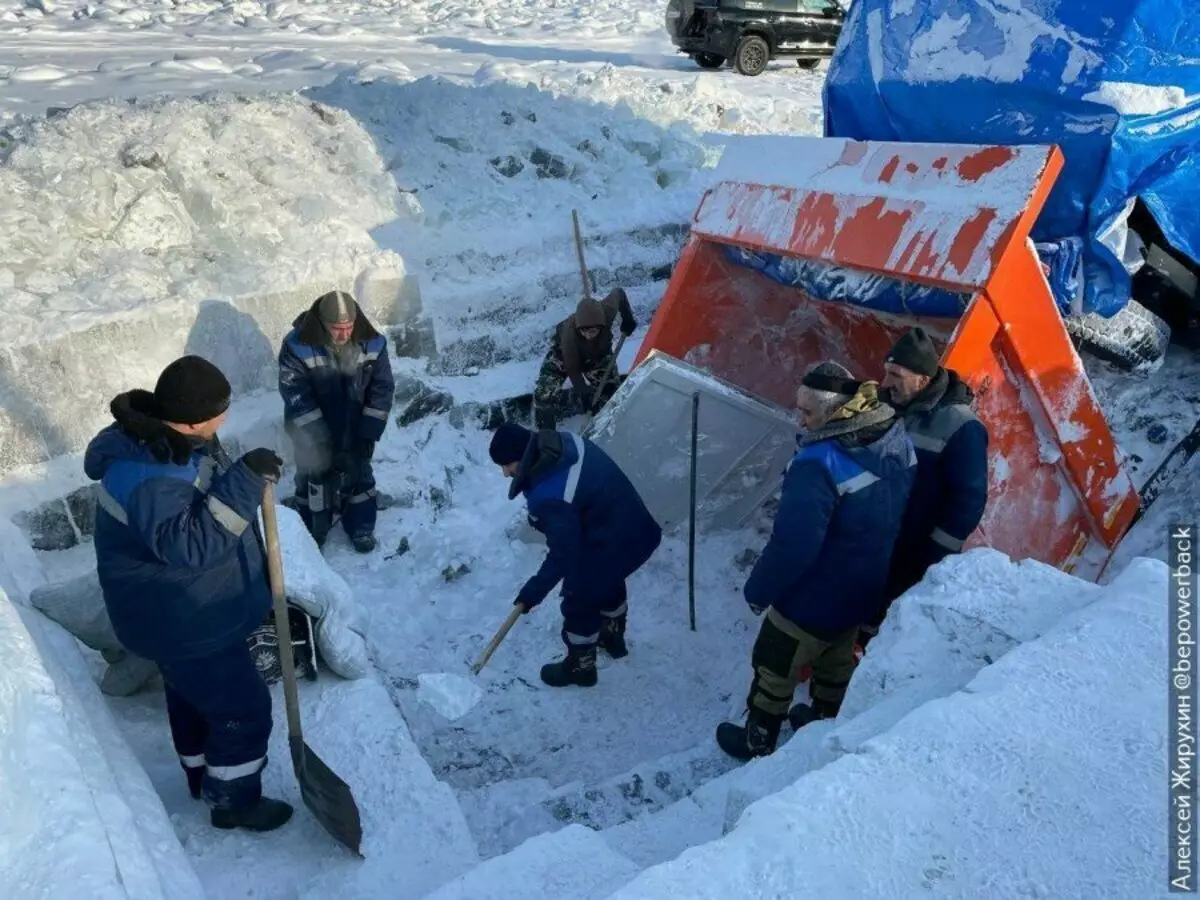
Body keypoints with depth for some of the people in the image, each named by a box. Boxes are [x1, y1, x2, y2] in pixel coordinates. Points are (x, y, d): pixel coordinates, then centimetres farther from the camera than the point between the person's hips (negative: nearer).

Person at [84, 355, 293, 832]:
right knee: (242, 707, 3)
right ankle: (234, 802, 24)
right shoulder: (146, 474, -35)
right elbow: (188, 542, -43)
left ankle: (203, 777, 50)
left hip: (185, 608, 10)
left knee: (193, 696, 28)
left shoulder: (168, 439, -2)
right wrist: (244, 483, -44)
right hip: (179, 619, -10)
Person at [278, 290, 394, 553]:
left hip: (355, 429, 2)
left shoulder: (373, 343, -19)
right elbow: (296, 396, -23)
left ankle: (361, 527, 39)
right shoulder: (297, 346, -27)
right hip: (311, 430, -2)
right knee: (314, 477, 16)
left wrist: (369, 433, -15)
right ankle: (312, 533, 38)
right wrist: (319, 438, -24)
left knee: (358, 474, 18)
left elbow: (383, 388, -11)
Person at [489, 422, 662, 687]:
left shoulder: (549, 497, -34)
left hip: (611, 546, -9)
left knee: (579, 604, 14)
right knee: (608, 584, 33)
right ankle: (613, 637, 58)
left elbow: (563, 554, -25)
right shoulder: (561, 442, -8)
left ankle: (580, 667, 37)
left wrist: (532, 593, -14)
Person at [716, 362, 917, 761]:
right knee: (836, 659, 31)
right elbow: (906, 510, 5)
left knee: (774, 669, 16)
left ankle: (757, 741, 36)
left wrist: (758, 589, -16)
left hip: (814, 598, -7)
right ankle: (826, 720, 53)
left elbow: (793, 543, -32)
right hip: (869, 589, 8)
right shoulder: (896, 439, -10)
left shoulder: (820, 462, -35)